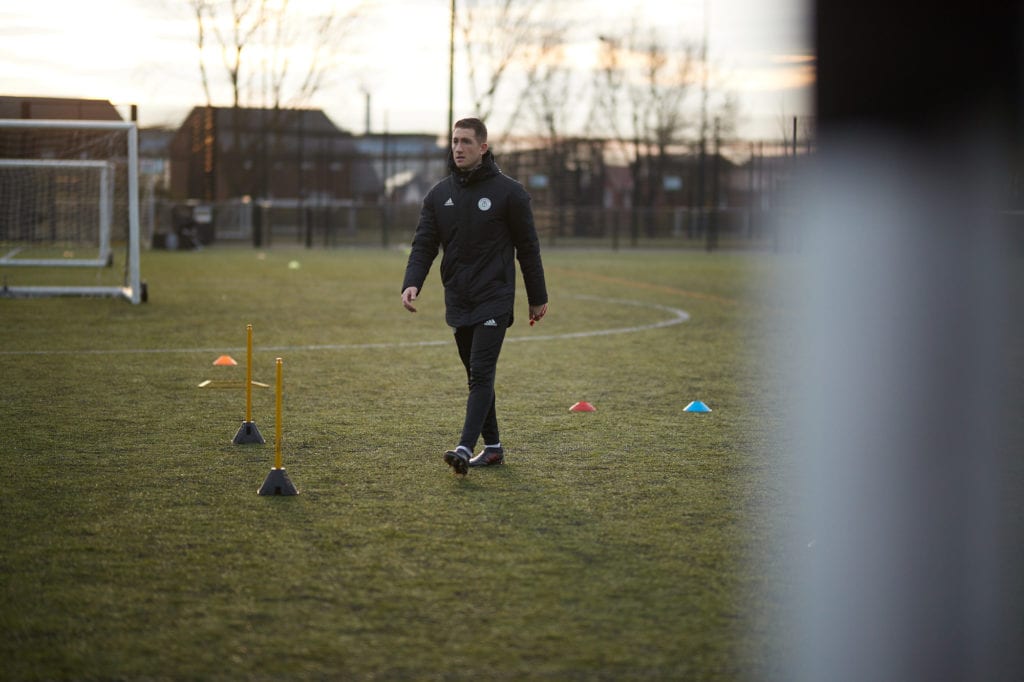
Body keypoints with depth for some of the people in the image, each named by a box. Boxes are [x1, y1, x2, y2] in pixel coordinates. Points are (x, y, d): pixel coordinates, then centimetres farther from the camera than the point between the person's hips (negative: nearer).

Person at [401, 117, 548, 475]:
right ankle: (492, 446, 20)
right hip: (458, 301, 5)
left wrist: (538, 298, 3)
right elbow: (424, 244, 5)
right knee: (475, 375, 11)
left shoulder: (508, 191, -5)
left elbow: (528, 247, 0)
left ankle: (465, 447, -20)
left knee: (481, 374, -14)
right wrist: (412, 283, -14)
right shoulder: (439, 194, 7)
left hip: (494, 299, -5)